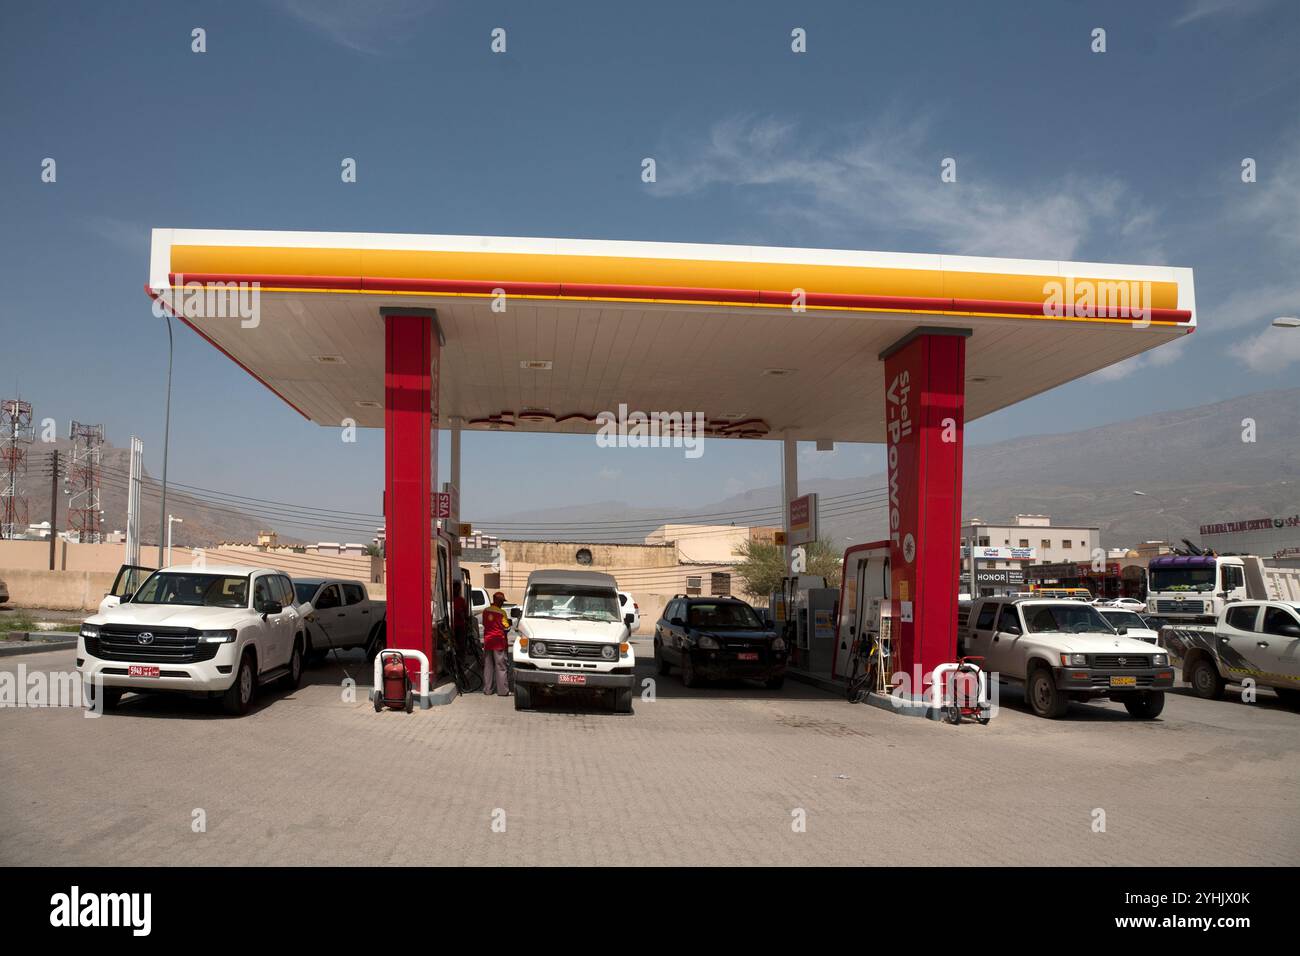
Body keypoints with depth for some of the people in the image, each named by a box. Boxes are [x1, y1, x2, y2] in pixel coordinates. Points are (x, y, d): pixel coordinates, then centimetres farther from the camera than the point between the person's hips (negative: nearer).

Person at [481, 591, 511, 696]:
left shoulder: (485, 611, 2)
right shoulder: (501, 612, -13)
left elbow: (484, 624, 13)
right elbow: (506, 627, -9)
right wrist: (509, 622, 10)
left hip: (487, 641, 5)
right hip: (498, 641, -5)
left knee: (488, 666, 11)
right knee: (500, 667, 0)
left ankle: (487, 689, 13)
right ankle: (502, 690, 1)